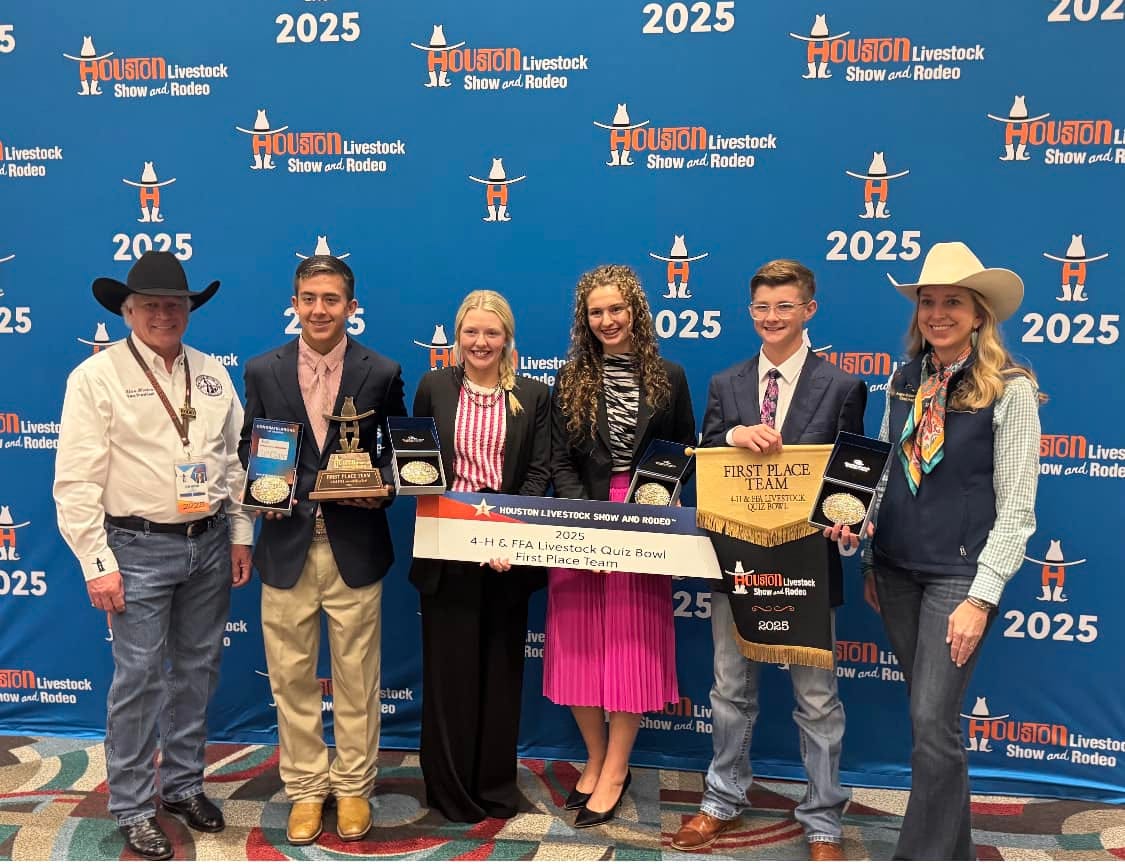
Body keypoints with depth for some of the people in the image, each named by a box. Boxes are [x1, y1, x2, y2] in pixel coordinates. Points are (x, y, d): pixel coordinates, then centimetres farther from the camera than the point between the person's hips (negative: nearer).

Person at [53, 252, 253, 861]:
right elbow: (76, 481, -9)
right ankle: (132, 809, 19)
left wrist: (240, 536, 8)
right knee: (138, 679, 2)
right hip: (139, 549, -4)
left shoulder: (212, 374, 8)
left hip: (210, 545, 5)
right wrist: (97, 564, -12)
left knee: (196, 672, 14)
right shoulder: (96, 377, -6)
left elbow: (235, 460, 11)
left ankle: (183, 784, 32)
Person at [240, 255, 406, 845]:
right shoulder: (263, 371, 3)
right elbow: (248, 452, 10)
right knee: (292, 680, 11)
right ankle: (305, 790, 30)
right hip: (286, 547, 2)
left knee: (356, 680, 11)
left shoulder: (382, 373, -1)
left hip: (354, 547, -1)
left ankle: (353, 788, 30)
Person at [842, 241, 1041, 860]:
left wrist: (981, 598, -15)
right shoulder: (904, 380, 6)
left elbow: (1015, 508, -11)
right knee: (927, 716, 15)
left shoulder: (1010, 390, -10)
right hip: (896, 567, 5)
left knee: (933, 723, -5)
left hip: (959, 573, -5)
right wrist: (870, 561, 12)